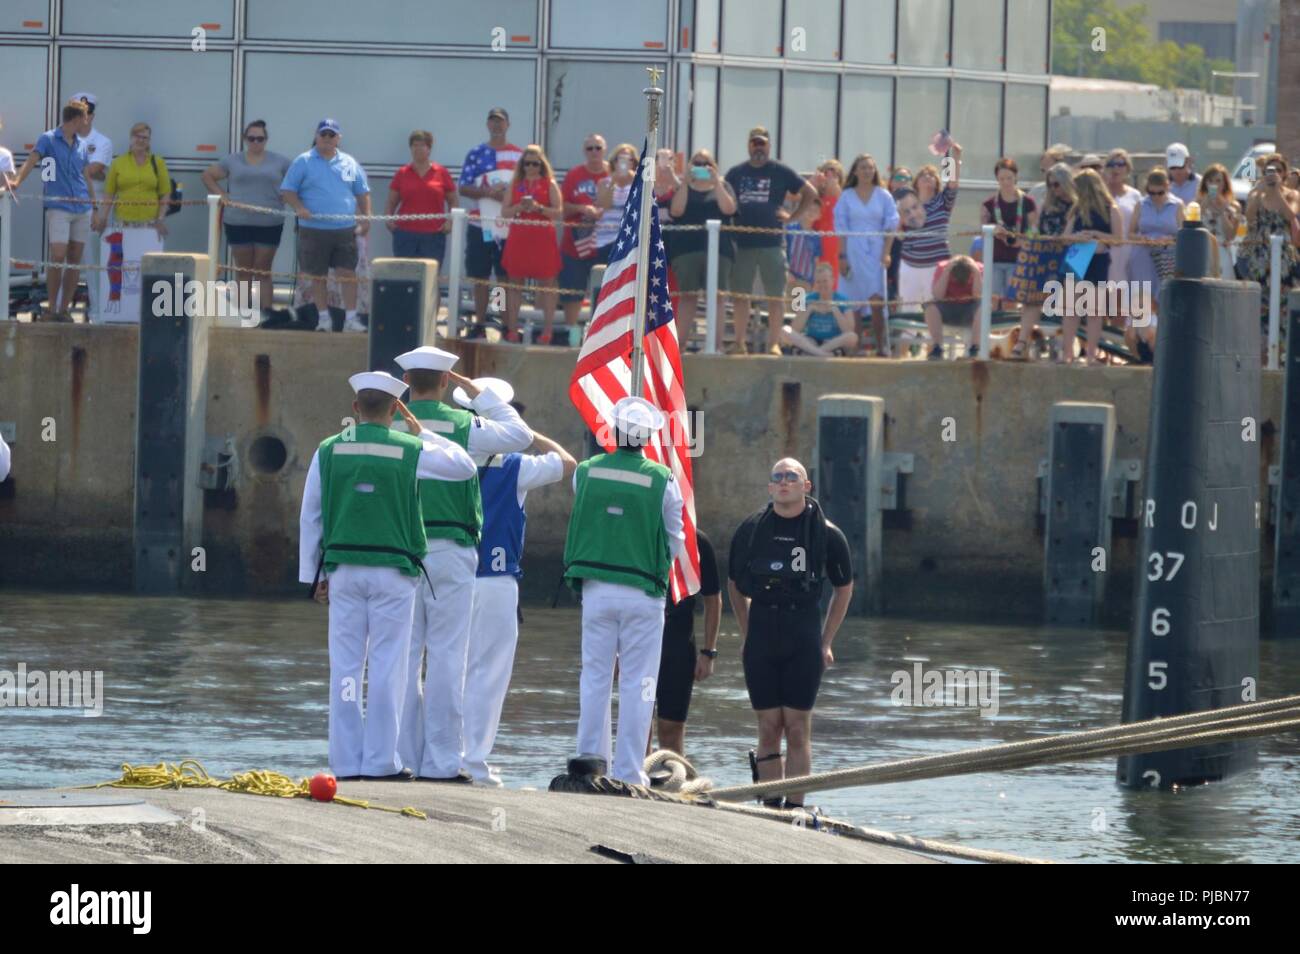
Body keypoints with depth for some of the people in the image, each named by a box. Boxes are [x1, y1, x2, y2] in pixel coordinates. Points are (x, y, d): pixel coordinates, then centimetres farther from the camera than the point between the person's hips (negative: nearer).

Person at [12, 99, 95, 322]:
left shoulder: (82, 145, 15)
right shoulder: (49, 139, -2)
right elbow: (32, 160, -14)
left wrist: (95, 207, 19)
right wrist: (17, 181, -31)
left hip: (82, 209, 5)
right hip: (59, 209, -5)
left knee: (75, 260, 3)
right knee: (58, 257, -12)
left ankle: (65, 308, 9)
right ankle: (51, 308, -3)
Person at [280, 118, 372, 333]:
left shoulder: (350, 164, 11)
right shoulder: (303, 162, 3)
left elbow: (363, 193, 17)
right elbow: (287, 191, 1)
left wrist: (366, 218, 5)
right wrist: (298, 208, -17)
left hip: (345, 229, 1)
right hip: (313, 230, -1)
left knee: (348, 273, -3)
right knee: (318, 276, 5)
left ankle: (351, 319, 0)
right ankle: (323, 318, 14)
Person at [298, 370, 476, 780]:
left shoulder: (329, 451, 3)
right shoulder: (409, 451, -4)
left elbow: (310, 516, 6)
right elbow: (464, 466, 9)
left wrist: (313, 575, 13)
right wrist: (422, 433, 13)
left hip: (343, 568, 2)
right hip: (393, 571, -2)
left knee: (346, 665, 4)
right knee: (387, 666, 1)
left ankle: (345, 761, 4)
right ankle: (380, 760, -1)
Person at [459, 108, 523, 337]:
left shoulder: (518, 155, 7)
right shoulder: (476, 154, 5)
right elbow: (464, 188, 0)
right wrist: (489, 192, -15)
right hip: (480, 225, 0)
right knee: (480, 278, 4)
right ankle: (479, 324, 12)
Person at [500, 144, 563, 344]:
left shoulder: (549, 185, 2)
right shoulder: (515, 184, 11)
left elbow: (558, 212, -5)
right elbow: (504, 212, 7)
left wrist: (538, 207, -18)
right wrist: (519, 207, -11)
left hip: (543, 239, -3)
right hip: (518, 238, 3)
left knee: (547, 284, -2)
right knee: (514, 283, 5)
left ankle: (547, 331, 1)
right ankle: (512, 330, 9)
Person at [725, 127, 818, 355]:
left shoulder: (781, 172, 4)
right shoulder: (736, 173, 12)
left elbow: (810, 193, 8)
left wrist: (793, 216, 0)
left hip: (772, 242, -3)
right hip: (741, 242, 3)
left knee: (775, 295, -2)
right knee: (739, 294, 3)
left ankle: (774, 343, 1)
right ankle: (740, 342, 8)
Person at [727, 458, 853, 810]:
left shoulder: (826, 533, 1)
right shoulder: (752, 529, 5)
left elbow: (844, 588, 12)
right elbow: (735, 584, 18)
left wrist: (825, 641, 8)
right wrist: (746, 634, 11)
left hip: (804, 640, -2)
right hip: (761, 642, 2)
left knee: (798, 729, -3)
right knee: (769, 729, 2)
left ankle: (795, 810, -1)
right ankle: (770, 809, 5)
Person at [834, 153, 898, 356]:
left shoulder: (883, 196, 7)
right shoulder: (846, 197, 7)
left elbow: (890, 226, 5)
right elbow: (841, 227, 5)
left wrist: (886, 253, -5)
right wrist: (842, 256, -2)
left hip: (875, 252, -1)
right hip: (853, 251, 1)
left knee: (876, 301, -10)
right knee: (854, 302, 0)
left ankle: (882, 347, -9)